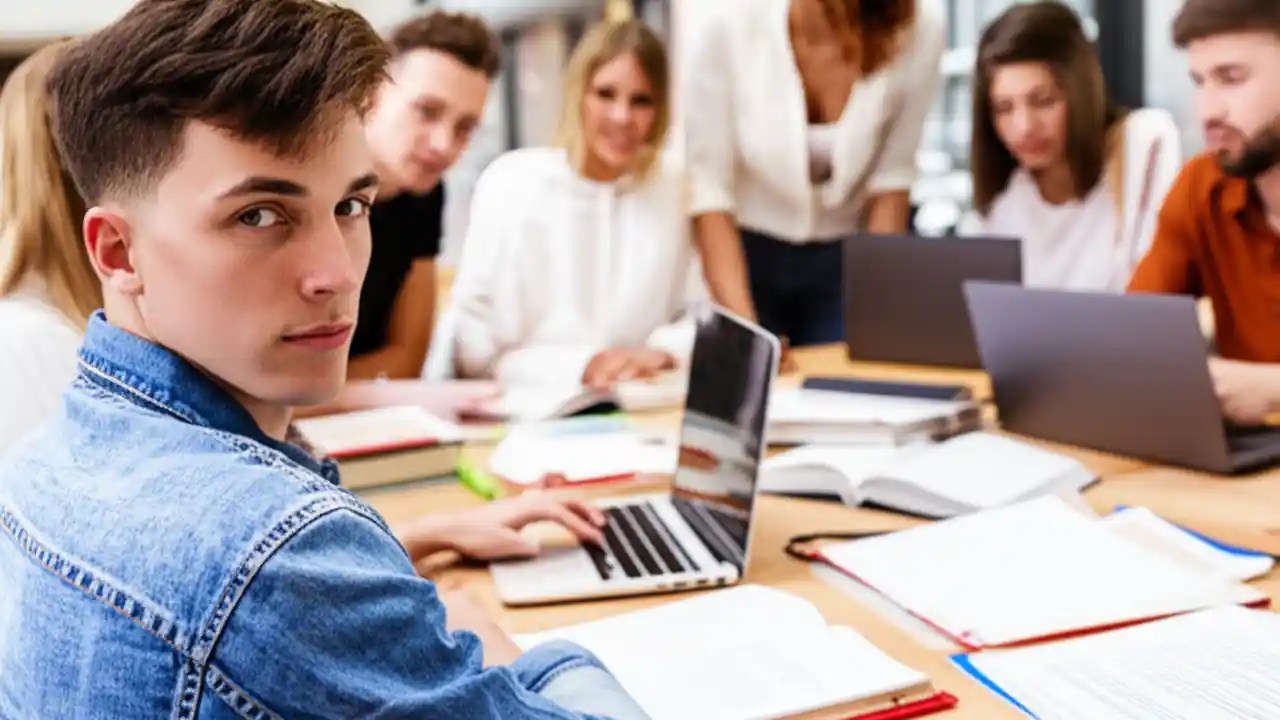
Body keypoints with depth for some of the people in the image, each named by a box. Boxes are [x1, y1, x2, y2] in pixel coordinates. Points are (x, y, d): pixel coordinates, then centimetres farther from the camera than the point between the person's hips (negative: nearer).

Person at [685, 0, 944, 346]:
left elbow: (892, 177, -10)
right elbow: (708, 187, -19)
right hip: (744, 253, -1)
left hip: (848, 261, 1)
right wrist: (744, 328, -23)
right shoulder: (729, 32, -23)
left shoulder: (919, 31, -20)